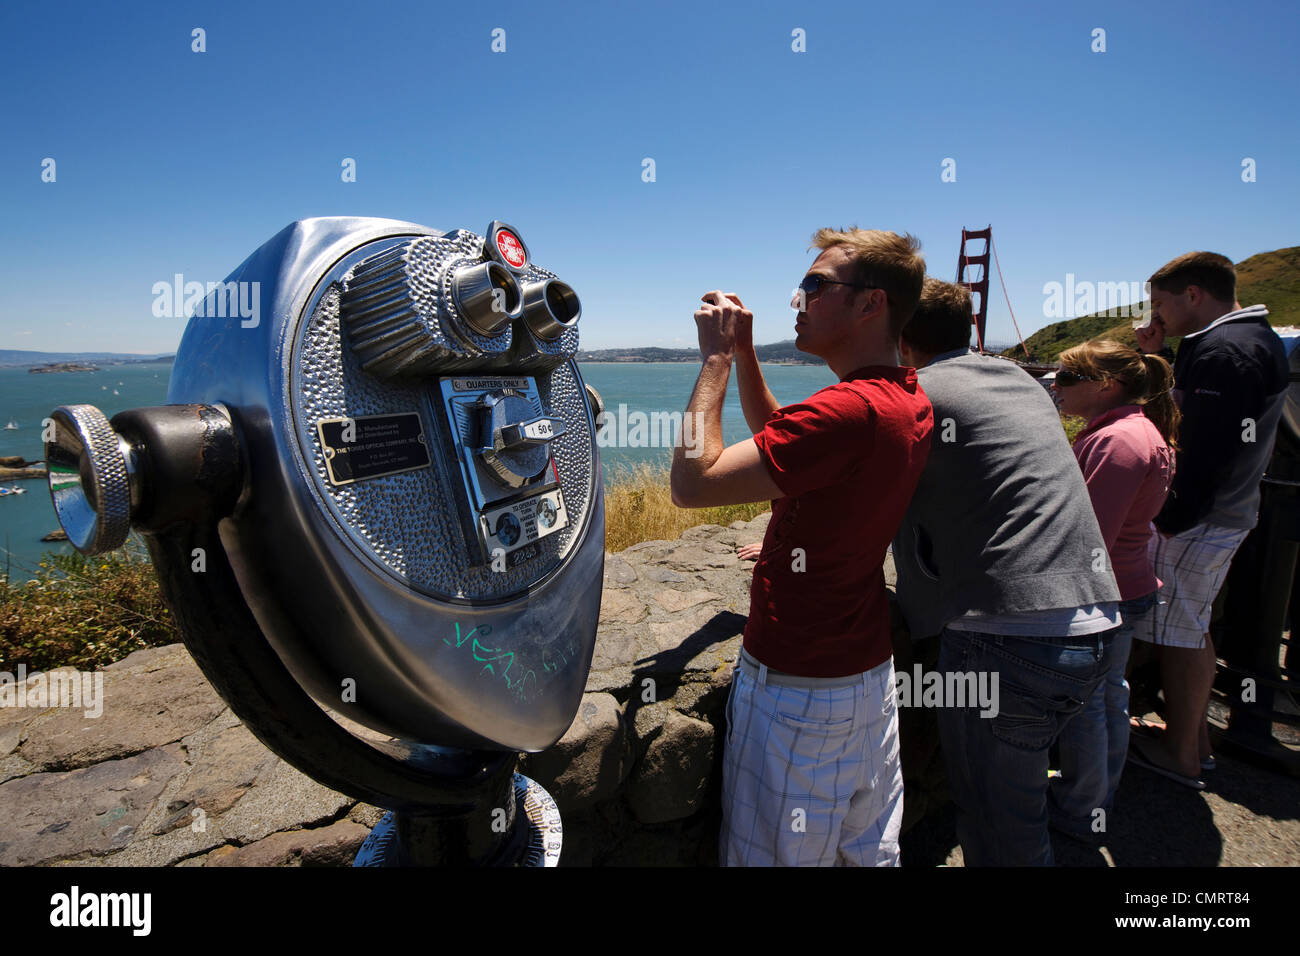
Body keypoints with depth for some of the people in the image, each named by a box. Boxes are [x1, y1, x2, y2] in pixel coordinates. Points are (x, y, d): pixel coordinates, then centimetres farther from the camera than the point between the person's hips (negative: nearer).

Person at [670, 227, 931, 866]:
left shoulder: (851, 411, -28)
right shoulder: (908, 399, 3)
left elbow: (691, 482, -27)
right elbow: (777, 437, 16)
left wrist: (716, 359, -17)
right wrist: (743, 351, 6)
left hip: (798, 688, -9)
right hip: (870, 669, 9)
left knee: (772, 856, 11)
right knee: (869, 849, 24)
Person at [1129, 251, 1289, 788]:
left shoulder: (1221, 350, -20)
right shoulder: (1257, 338, 14)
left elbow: (1204, 453, -25)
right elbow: (1185, 412, 16)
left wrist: (1171, 521, -20)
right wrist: (1151, 359, 8)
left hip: (1194, 522, -11)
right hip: (1229, 514, 11)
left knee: (1178, 636, 1)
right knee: (1193, 630, 19)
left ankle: (1180, 757, 14)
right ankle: (1195, 739, 32)